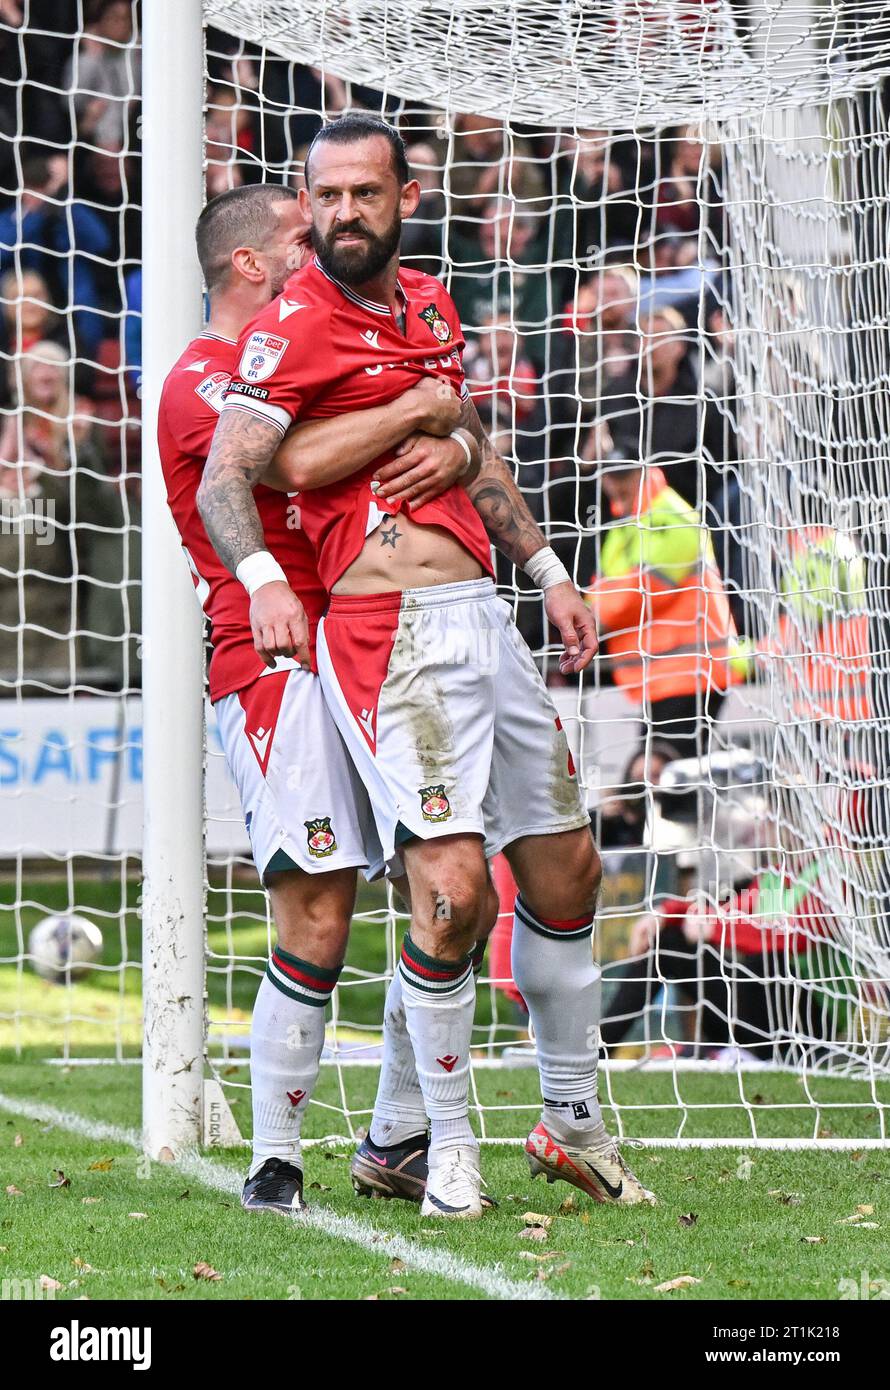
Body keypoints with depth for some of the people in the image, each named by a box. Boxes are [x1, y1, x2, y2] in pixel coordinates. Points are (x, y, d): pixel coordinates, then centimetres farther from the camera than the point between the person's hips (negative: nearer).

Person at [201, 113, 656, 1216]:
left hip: (481, 617, 8)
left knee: (566, 869, 13)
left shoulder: (428, 303, 16)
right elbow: (225, 475, -18)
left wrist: (546, 570, 27)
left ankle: (573, 1122, 28)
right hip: (388, 634, -8)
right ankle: (448, 1148, -3)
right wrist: (262, 577, -35)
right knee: (453, 889, -16)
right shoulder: (295, 327, -7)